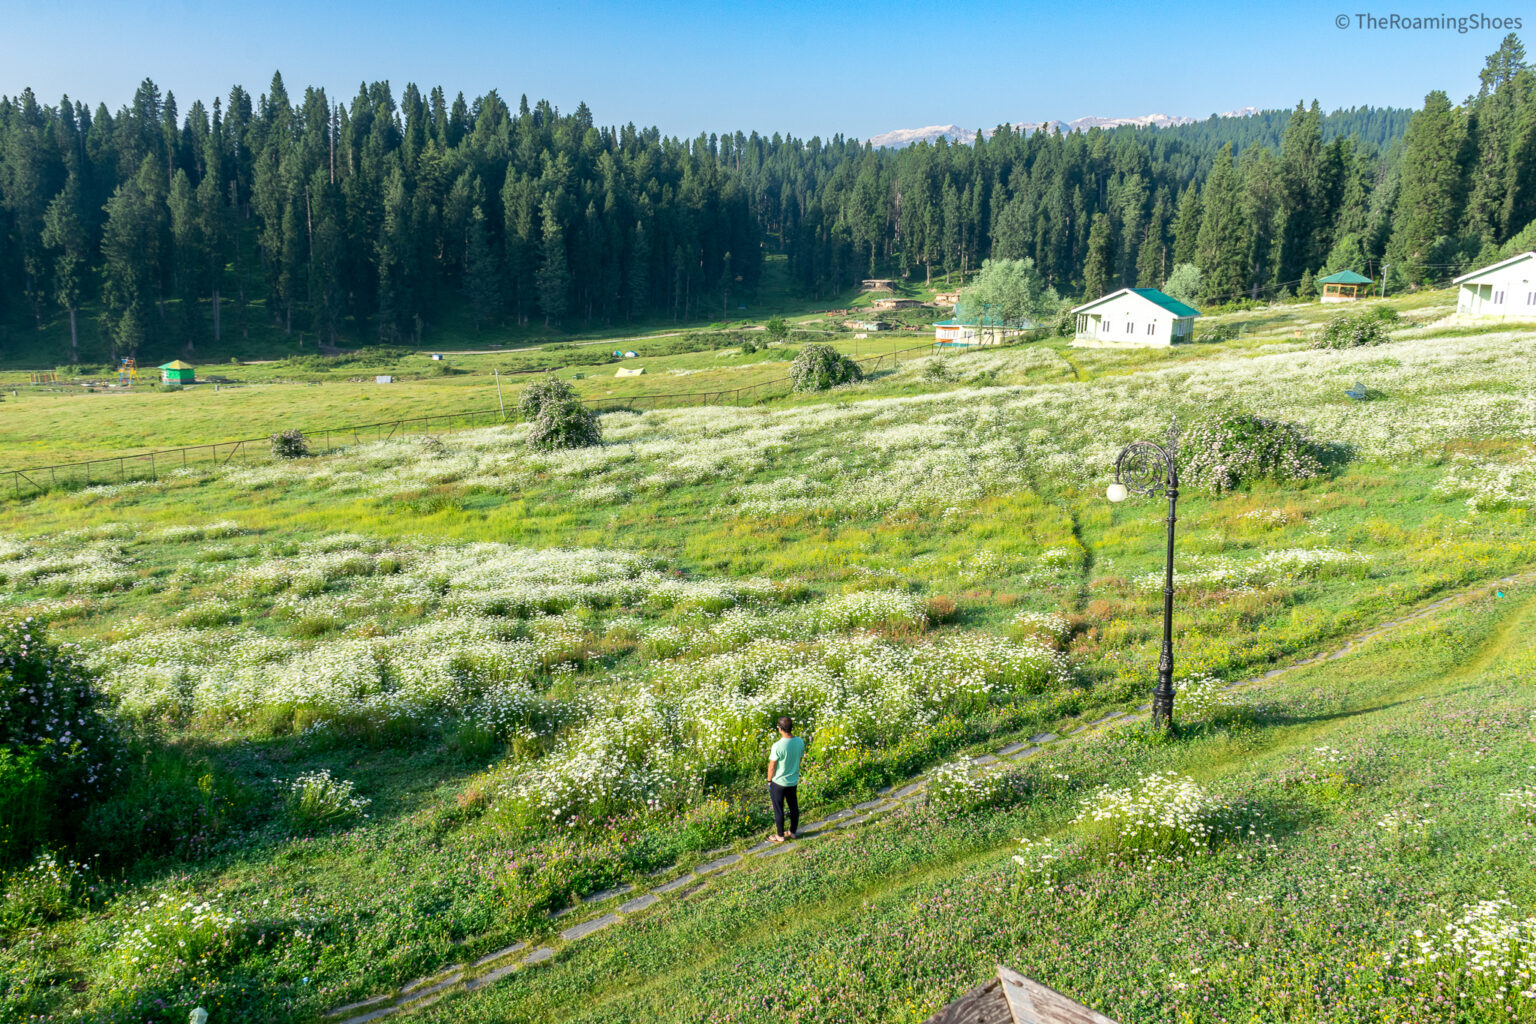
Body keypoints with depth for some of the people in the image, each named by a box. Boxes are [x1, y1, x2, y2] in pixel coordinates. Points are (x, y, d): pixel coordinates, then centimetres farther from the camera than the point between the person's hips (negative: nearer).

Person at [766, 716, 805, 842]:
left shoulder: (777, 746, -28)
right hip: (793, 781, 5)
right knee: (793, 807, 21)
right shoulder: (800, 742, -11)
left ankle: (780, 836, 26)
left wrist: (769, 781, -2)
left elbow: (772, 766, -18)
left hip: (778, 782, -5)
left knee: (778, 810, 12)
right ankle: (793, 832, 36)